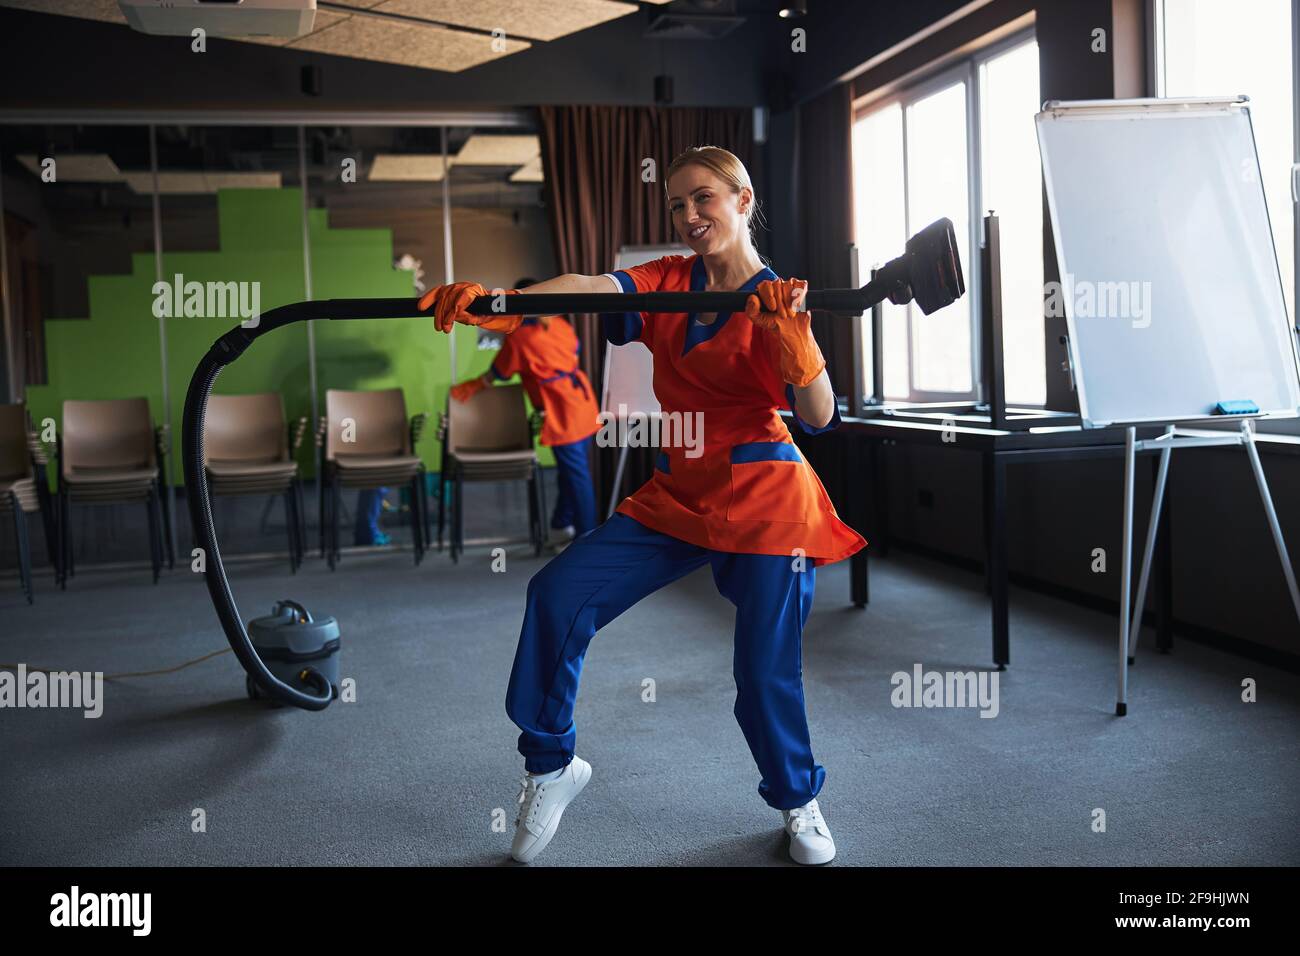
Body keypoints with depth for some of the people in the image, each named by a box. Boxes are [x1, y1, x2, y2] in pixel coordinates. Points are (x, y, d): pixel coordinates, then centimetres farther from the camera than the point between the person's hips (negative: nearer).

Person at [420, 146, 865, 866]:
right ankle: (550, 767, 10)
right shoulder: (667, 283, 5)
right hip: (675, 496, 4)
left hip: (763, 502, -4)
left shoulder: (776, 300, -5)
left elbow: (818, 417, -16)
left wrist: (794, 339, -35)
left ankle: (797, 801, 31)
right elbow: (590, 288, -16)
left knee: (767, 672, -1)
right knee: (559, 593, -10)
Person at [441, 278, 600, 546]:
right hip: (583, 402, 8)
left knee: (576, 475, -2)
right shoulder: (561, 325, 10)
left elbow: (497, 374, 4)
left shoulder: (517, 337, -9)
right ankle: (562, 527, 28)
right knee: (573, 471, 15)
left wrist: (471, 387, 20)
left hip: (563, 412, -8)